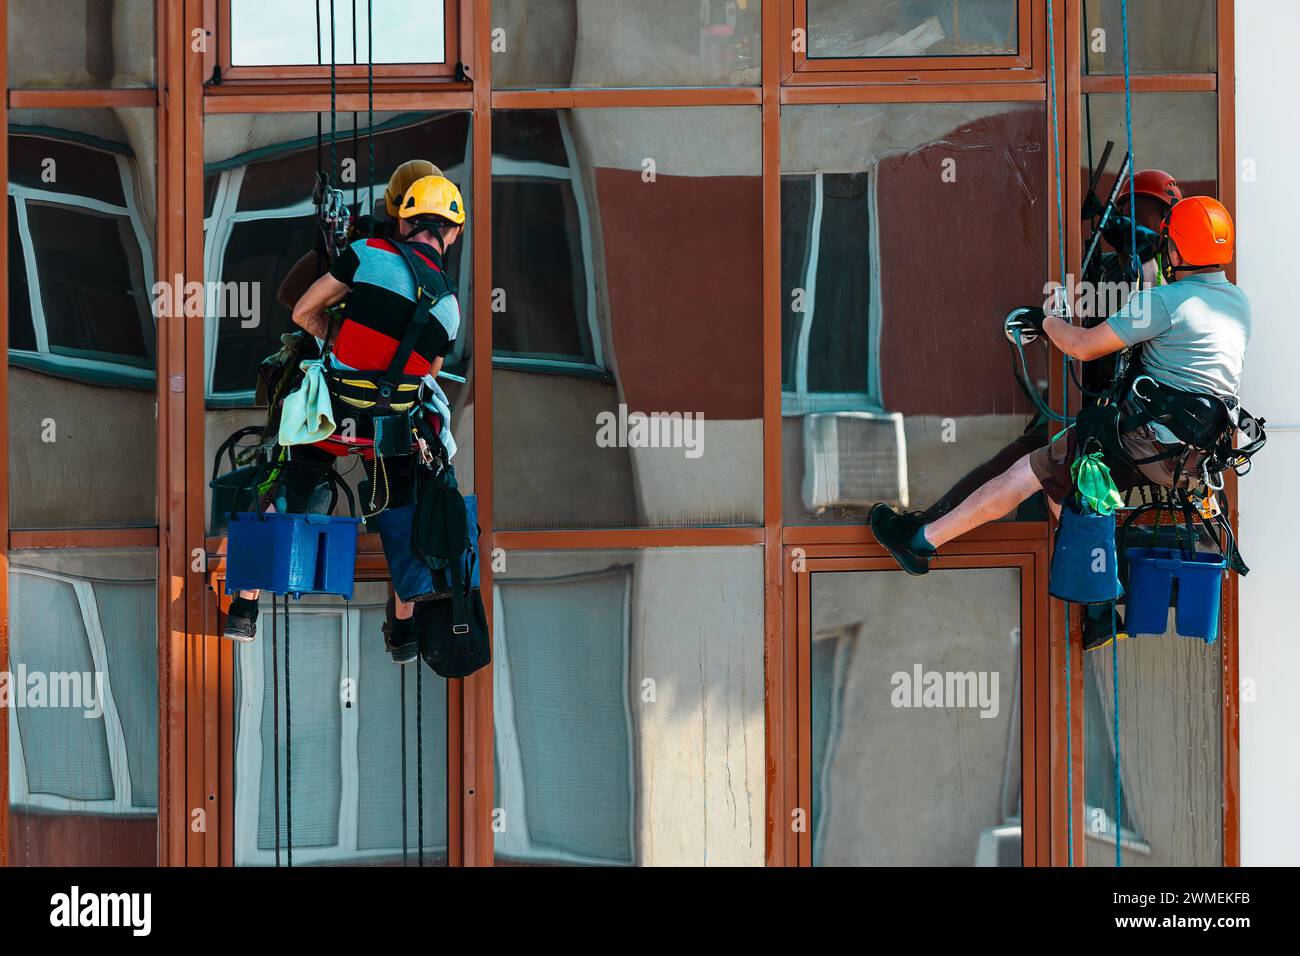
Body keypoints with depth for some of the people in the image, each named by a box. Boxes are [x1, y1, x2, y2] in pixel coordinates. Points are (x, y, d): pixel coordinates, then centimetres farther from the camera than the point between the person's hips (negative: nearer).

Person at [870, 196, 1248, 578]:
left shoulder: (1166, 301, -14)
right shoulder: (1239, 301, 10)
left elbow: (1084, 346, -10)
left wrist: (1046, 321, 10)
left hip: (1154, 443, -8)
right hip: (1202, 456, 8)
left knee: (1028, 472, 1)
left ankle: (922, 540, 5)